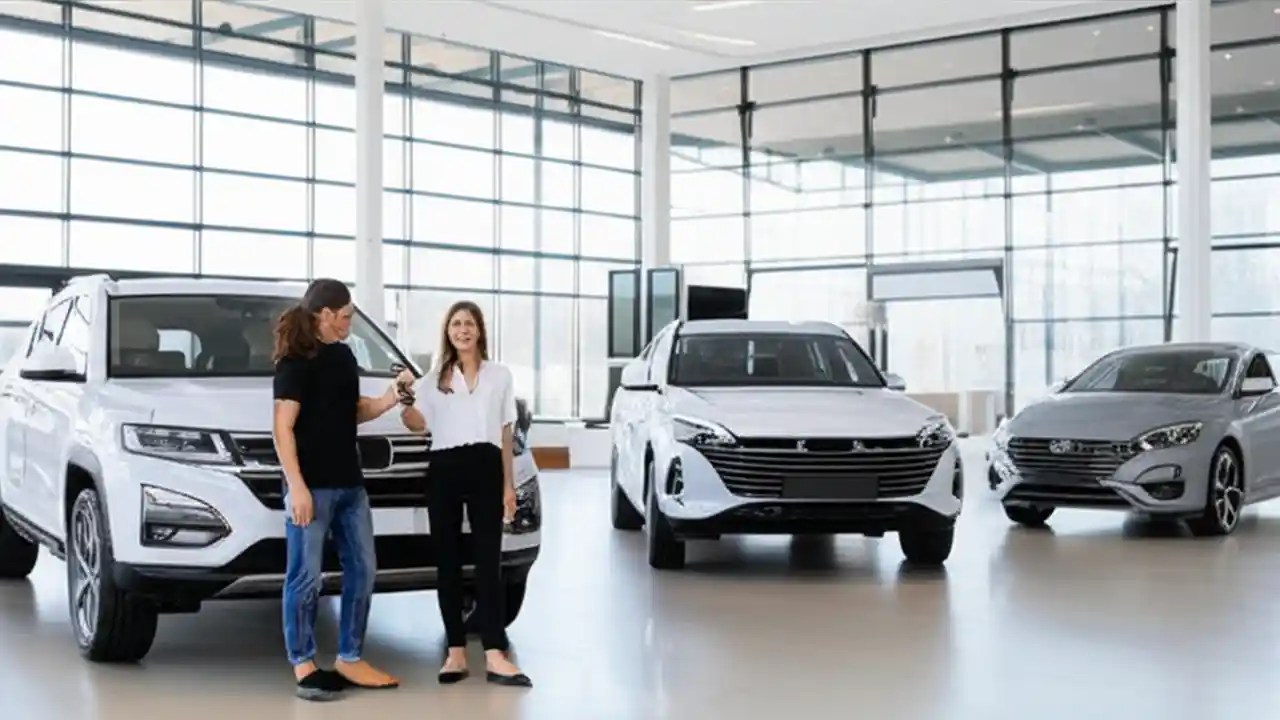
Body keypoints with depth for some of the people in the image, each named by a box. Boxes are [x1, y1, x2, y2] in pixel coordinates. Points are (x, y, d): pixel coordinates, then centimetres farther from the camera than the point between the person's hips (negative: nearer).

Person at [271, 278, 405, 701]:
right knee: (306, 578, -2)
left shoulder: (344, 356, 15)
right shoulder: (296, 361, -10)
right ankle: (304, 667, 6)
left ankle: (349, 660, 20)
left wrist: (386, 403, 5)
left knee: (362, 571, 11)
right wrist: (296, 485, -20)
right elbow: (283, 427, -14)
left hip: (350, 484, 9)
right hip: (312, 486, -9)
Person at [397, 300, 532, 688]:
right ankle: (456, 652, 5)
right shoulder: (435, 378, 14)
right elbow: (418, 423, 0)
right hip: (445, 469, 1)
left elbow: (505, 435, 14)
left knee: (488, 559, -6)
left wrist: (509, 485, 8)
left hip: (485, 468, -1)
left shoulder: (500, 376, 15)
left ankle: (495, 656, -12)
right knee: (448, 561, 1)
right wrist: (405, 400, -21)